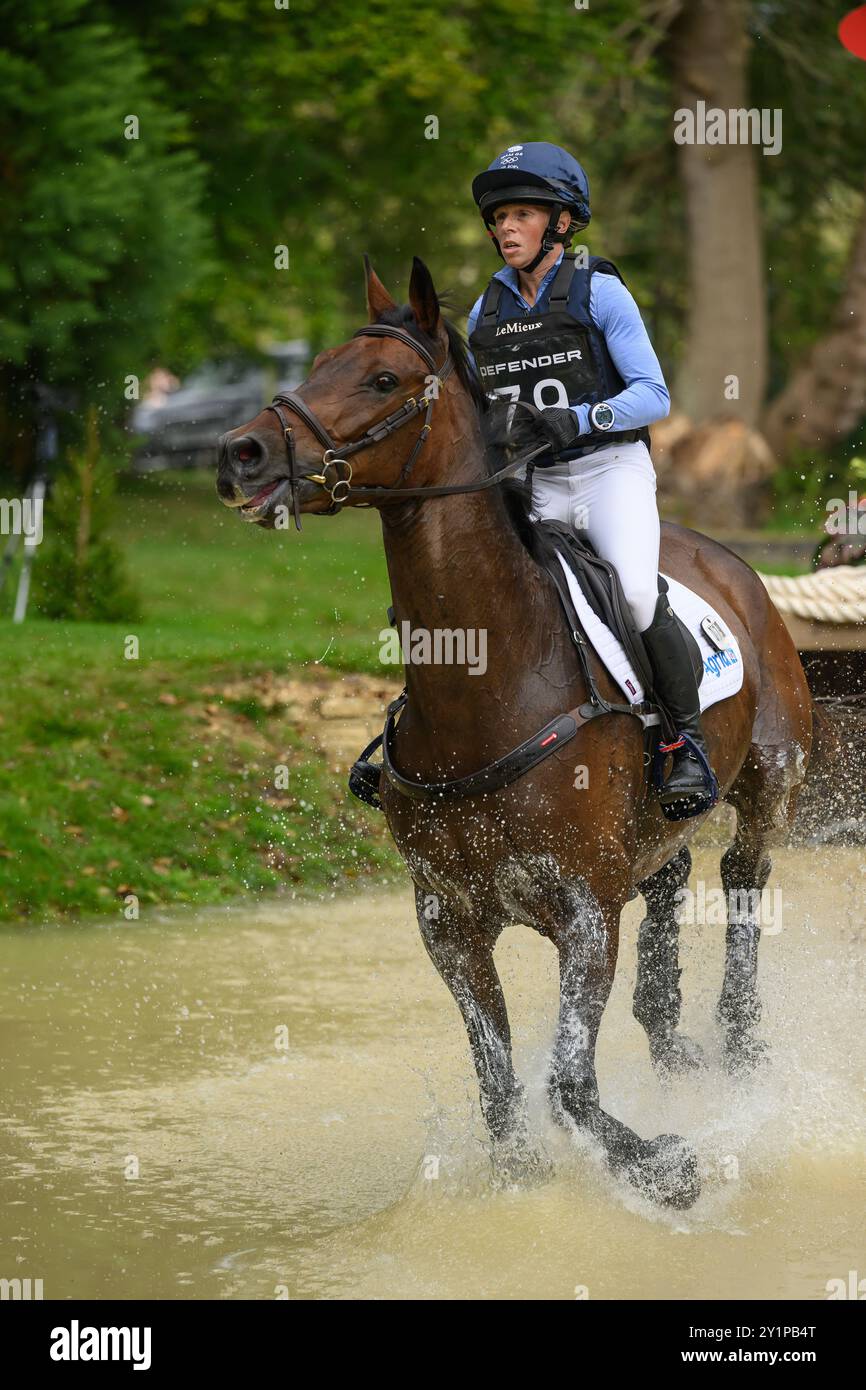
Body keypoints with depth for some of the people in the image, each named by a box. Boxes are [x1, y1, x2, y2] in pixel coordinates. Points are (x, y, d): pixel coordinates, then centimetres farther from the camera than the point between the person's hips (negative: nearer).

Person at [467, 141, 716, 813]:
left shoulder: (600, 293, -3)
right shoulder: (487, 312, 12)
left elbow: (653, 397, -9)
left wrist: (573, 420, -23)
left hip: (609, 470, -5)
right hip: (529, 487, 5)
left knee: (639, 594, -29)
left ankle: (691, 746, -16)